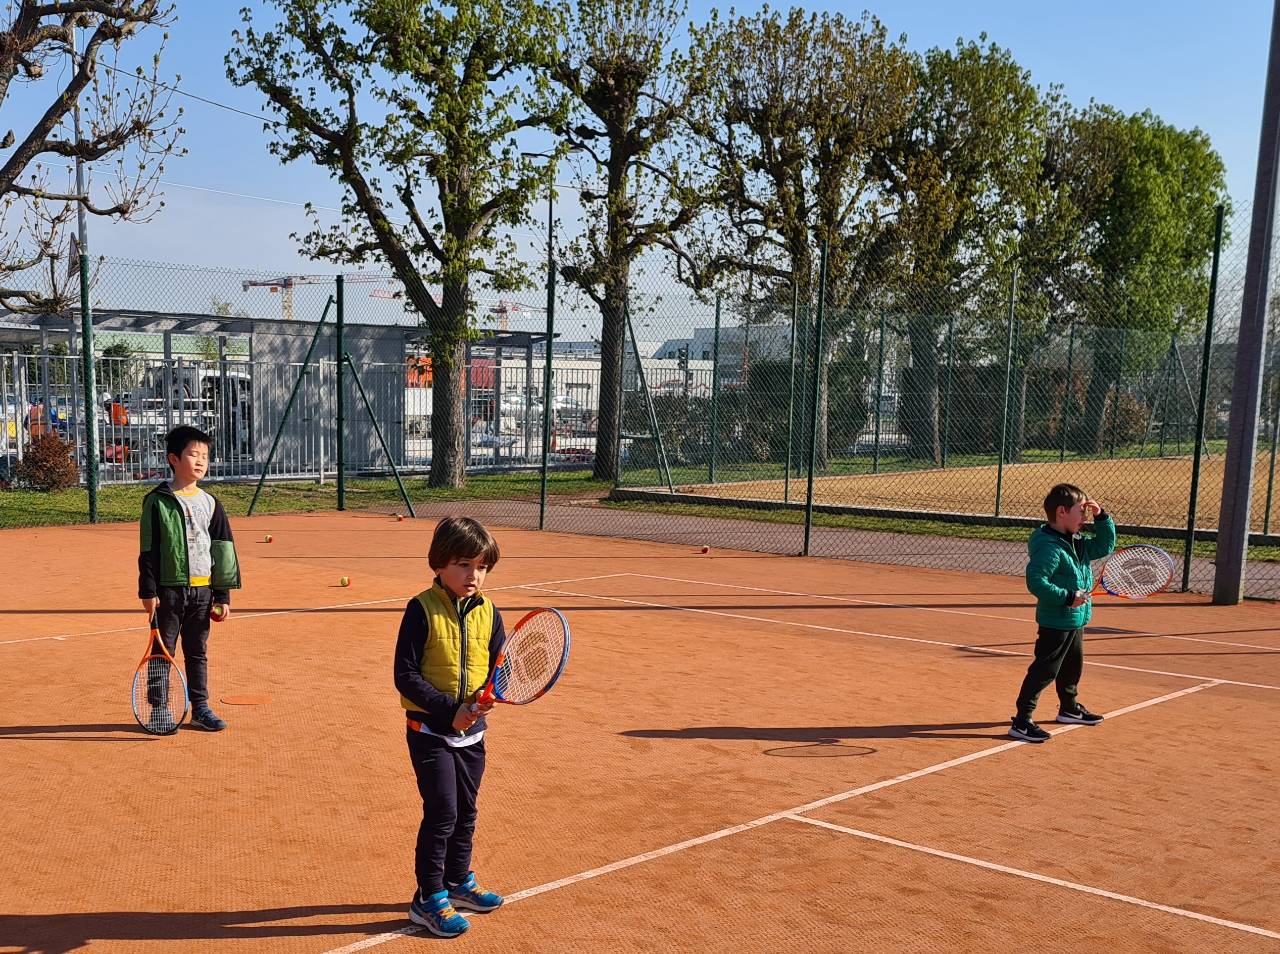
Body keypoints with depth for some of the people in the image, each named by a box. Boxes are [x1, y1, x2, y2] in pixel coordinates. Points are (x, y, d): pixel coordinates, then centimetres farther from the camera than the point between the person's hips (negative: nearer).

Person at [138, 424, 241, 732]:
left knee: (197, 651, 12)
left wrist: (223, 594, 6)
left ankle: (200, 708, 20)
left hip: (202, 589, 4)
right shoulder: (158, 502, -4)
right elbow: (148, 551, -5)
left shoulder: (210, 503, 8)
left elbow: (222, 549, 9)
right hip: (169, 588, -4)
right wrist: (148, 591, -9)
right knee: (163, 650, 4)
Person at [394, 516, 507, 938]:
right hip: (430, 731, -5)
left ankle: (459, 881, 36)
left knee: (465, 812, 17)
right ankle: (429, 899, 9)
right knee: (442, 812, -5)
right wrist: (449, 710, -24)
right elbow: (406, 675, -17)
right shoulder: (422, 610, -15)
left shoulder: (487, 612, 0)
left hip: (471, 731, 5)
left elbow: (500, 667, 2)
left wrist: (487, 697, -20)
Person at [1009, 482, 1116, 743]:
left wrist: (1101, 518, 5)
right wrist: (1067, 597, -30)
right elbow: (1036, 582, -30)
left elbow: (1104, 546, 19)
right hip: (1056, 623, -10)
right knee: (1044, 671, -9)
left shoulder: (1077, 543, 8)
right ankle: (1021, 722, -7)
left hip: (1075, 621, 10)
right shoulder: (1049, 548, -23)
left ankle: (1069, 707, 46)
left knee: (1073, 666, 26)